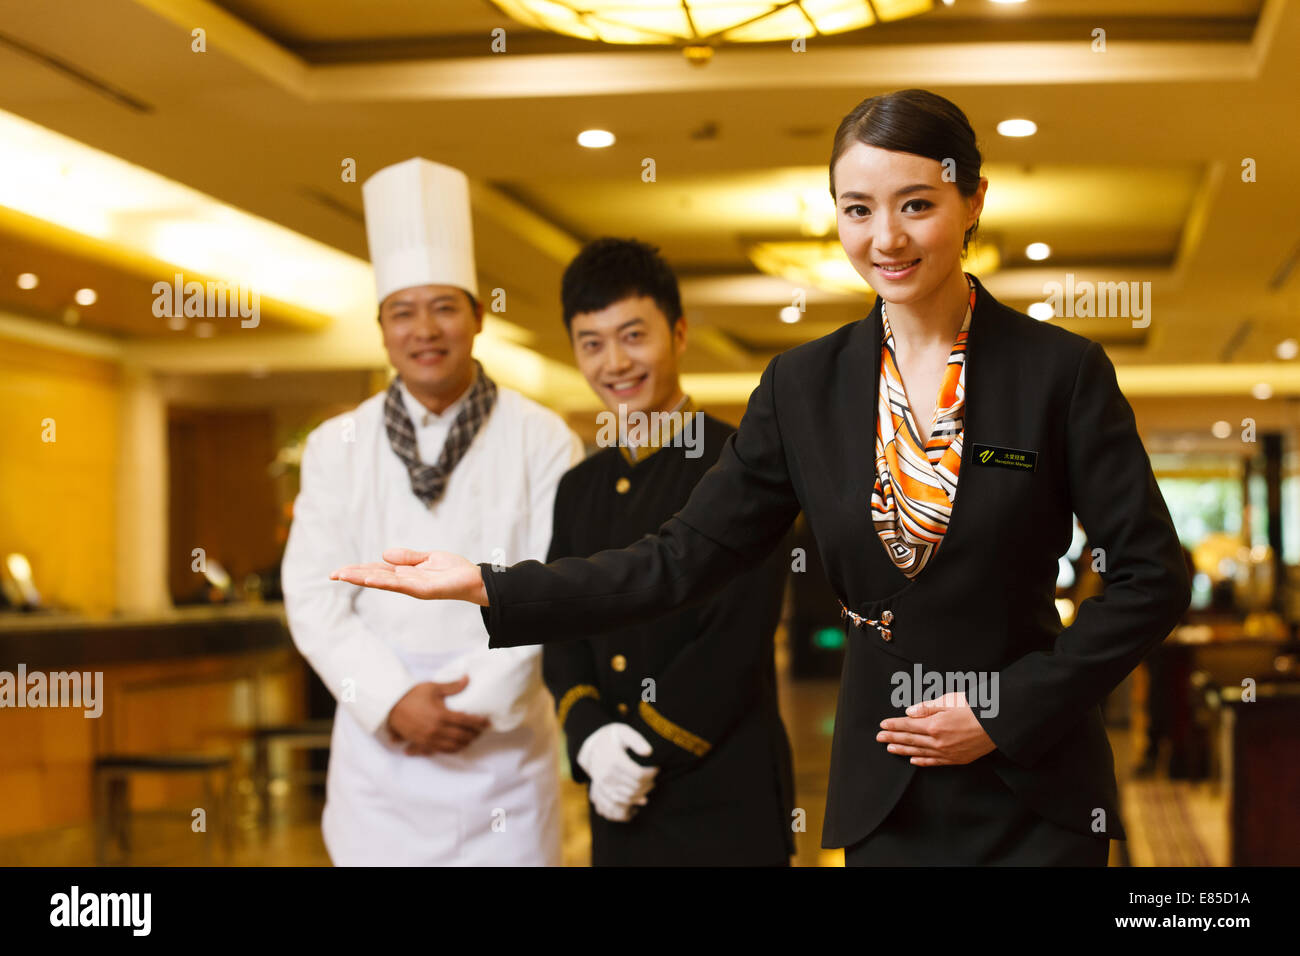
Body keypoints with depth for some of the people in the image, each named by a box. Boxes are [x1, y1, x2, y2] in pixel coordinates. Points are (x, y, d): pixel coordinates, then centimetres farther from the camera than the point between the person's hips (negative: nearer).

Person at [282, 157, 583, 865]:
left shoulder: (542, 441, 2)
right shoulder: (337, 447, 7)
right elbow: (315, 597, 2)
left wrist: (477, 701, -12)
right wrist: (394, 703, -10)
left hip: (504, 745, -1)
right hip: (378, 745, 1)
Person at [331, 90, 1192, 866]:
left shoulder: (1061, 370, -7)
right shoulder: (804, 387, 2)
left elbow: (1152, 577, -6)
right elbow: (684, 559, 1)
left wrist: (1007, 711, -11)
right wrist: (488, 587, -7)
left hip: (1033, 787, -2)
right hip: (886, 793, 3)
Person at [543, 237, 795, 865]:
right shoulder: (578, 489, 12)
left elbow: (738, 639, -14)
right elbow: (560, 636, 7)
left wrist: (643, 751, -12)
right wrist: (590, 737, -10)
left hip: (726, 803, -5)